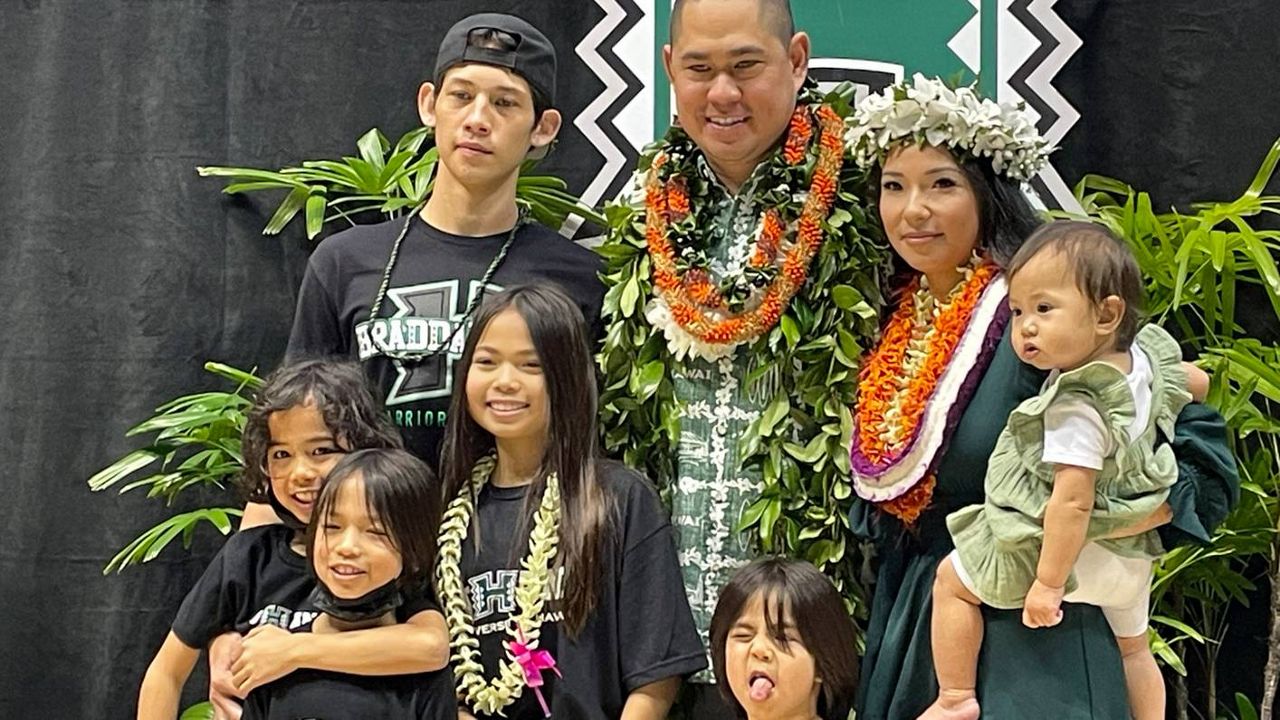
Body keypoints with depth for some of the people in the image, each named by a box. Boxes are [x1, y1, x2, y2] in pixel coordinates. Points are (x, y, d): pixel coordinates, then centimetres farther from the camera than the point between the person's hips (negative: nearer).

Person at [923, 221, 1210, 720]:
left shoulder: (1077, 406, -32)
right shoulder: (1147, 358, -8)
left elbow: (1072, 502, -32)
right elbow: (1198, 383, 12)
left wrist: (1049, 583, -27)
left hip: (1074, 547, -8)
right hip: (1131, 551, 8)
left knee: (952, 580, 8)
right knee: (1133, 646, 28)